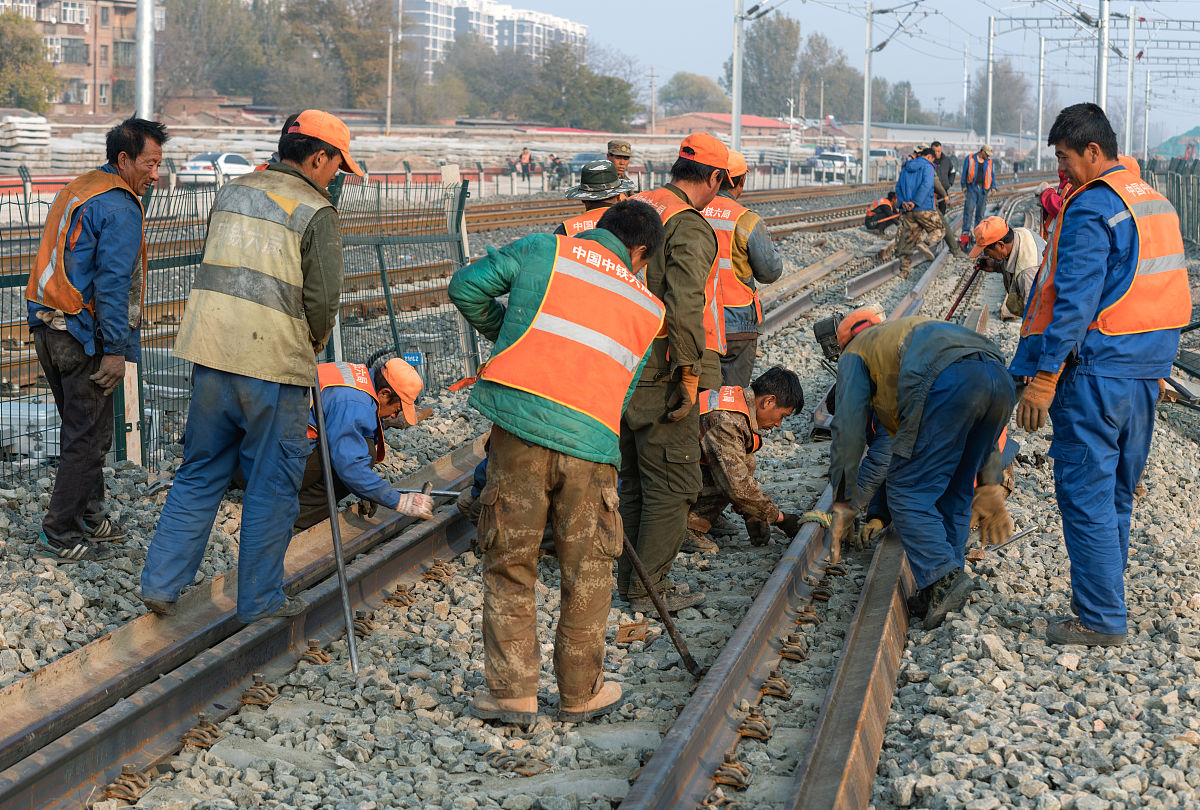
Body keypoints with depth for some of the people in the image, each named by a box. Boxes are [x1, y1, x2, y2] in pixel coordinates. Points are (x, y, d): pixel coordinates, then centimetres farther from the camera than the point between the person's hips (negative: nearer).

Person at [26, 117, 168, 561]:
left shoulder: (75, 190, 16)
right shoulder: (120, 207, -14)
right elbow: (113, 282, -20)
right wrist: (115, 350, -19)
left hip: (46, 328, 9)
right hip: (83, 335, -9)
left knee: (80, 428, 19)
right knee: (88, 435, -1)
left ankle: (88, 515, 29)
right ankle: (60, 533, 3)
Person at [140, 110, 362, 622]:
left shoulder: (232, 192, 12)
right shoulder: (316, 213, -8)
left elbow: (213, 268, 16)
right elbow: (323, 299, -10)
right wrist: (309, 348, 9)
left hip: (211, 353, 6)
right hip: (275, 365, -6)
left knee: (200, 472, 17)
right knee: (272, 484, 6)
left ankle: (161, 583, 17)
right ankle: (260, 600, 14)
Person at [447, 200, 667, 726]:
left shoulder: (545, 249, 11)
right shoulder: (647, 307, 18)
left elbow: (466, 287, 9)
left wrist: (504, 333, 25)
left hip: (520, 426, -1)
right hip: (591, 443, 1)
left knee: (509, 565, 10)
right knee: (587, 574, 14)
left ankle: (512, 692, 11)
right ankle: (581, 693, 21)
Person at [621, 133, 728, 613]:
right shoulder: (690, 227, -15)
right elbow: (684, 305, -26)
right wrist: (690, 376, -20)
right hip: (661, 376, -9)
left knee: (635, 479, 18)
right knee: (673, 484, 1)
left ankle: (630, 578, 26)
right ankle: (650, 588, 4)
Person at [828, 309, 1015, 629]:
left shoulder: (855, 353, 29)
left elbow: (849, 429, 17)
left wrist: (843, 503, 21)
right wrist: (990, 484, 35)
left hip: (947, 384, -7)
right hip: (1001, 378, 7)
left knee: (907, 493, 1)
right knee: (954, 495, 17)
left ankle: (944, 576, -15)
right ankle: (943, 591, 13)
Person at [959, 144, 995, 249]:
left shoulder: (988, 161, 14)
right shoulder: (970, 158, 4)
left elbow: (991, 175, 21)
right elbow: (964, 173, 6)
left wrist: (993, 186, 9)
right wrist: (964, 185, 1)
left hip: (983, 189, 4)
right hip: (971, 188, -4)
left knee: (980, 213, 2)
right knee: (969, 210, -13)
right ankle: (965, 234, -16)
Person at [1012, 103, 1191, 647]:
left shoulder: (1089, 210, -15)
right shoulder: (1156, 203, 13)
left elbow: (1073, 302, -20)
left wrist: (1042, 379, -18)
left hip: (1096, 372, -9)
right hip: (1145, 373, 9)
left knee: (1085, 495, -3)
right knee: (1116, 492, 16)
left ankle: (1100, 621, 0)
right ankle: (1104, 599, 25)